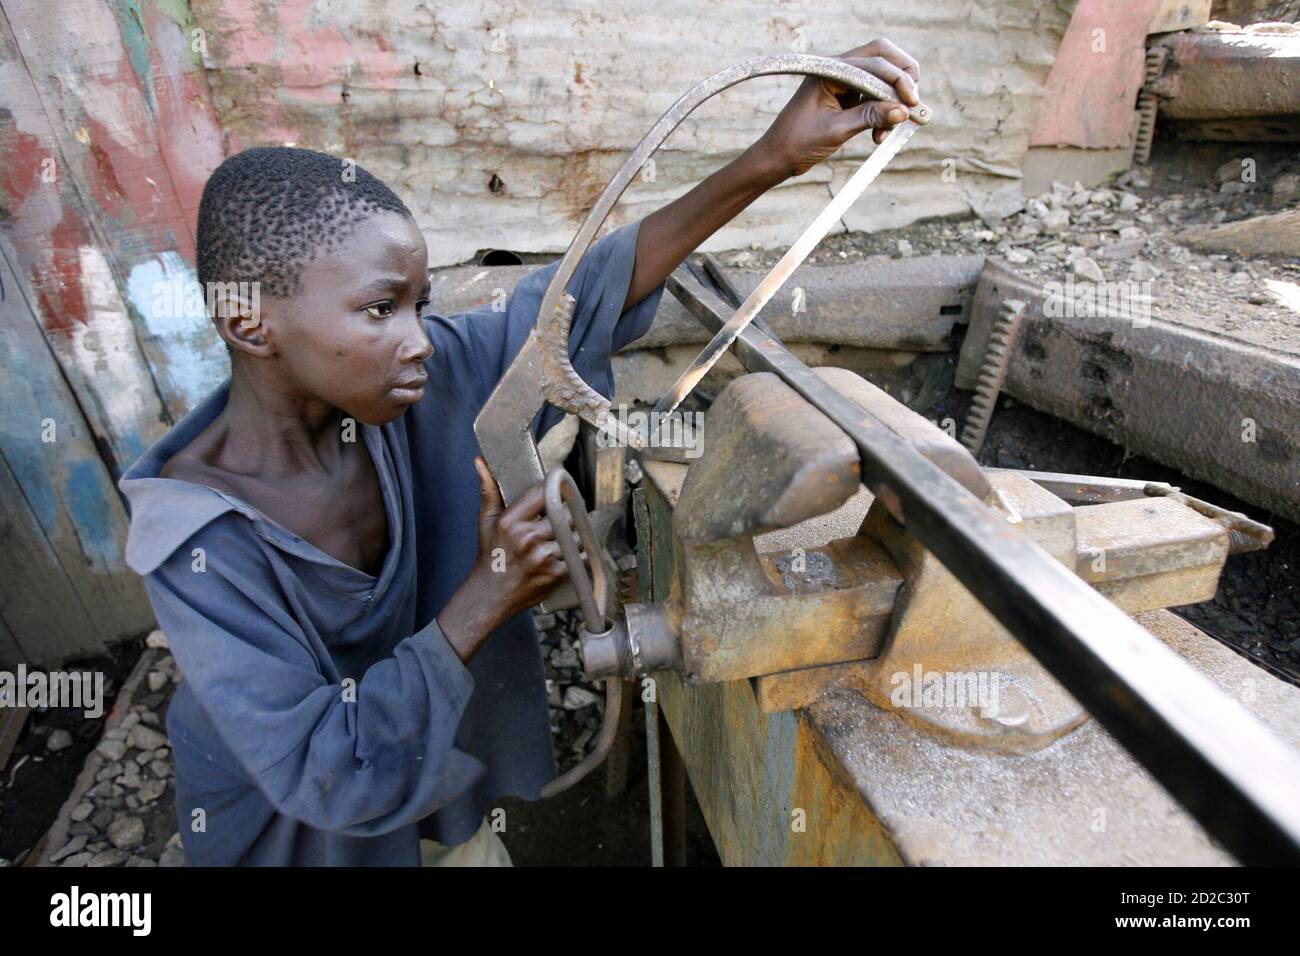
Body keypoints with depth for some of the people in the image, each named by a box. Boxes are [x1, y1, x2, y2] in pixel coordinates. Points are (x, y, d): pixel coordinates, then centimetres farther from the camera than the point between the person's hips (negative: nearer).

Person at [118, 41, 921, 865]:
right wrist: (484, 601, -36)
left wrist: (772, 160, -26)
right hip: (299, 825, -3)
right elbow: (322, 772, -30)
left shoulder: (407, 383, -22)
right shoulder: (199, 545, -32)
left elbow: (573, 305, -21)